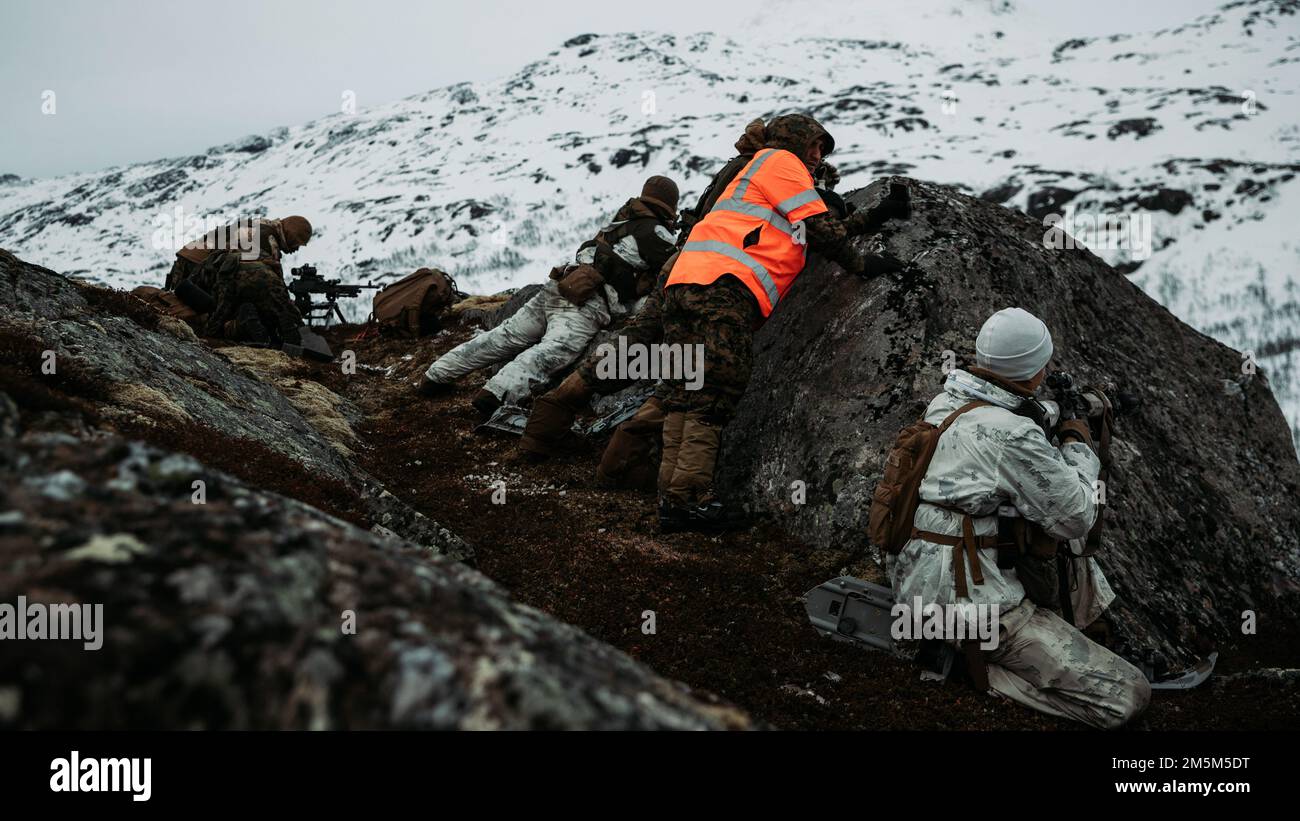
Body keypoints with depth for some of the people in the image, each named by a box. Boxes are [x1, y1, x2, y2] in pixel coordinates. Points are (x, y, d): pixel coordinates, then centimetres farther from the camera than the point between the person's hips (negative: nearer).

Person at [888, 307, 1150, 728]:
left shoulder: (946, 401, 3)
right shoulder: (1013, 435, -23)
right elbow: (1076, 518, -11)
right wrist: (1079, 447, 3)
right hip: (970, 601, -9)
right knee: (1129, 695, -7)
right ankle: (982, 665, -6)